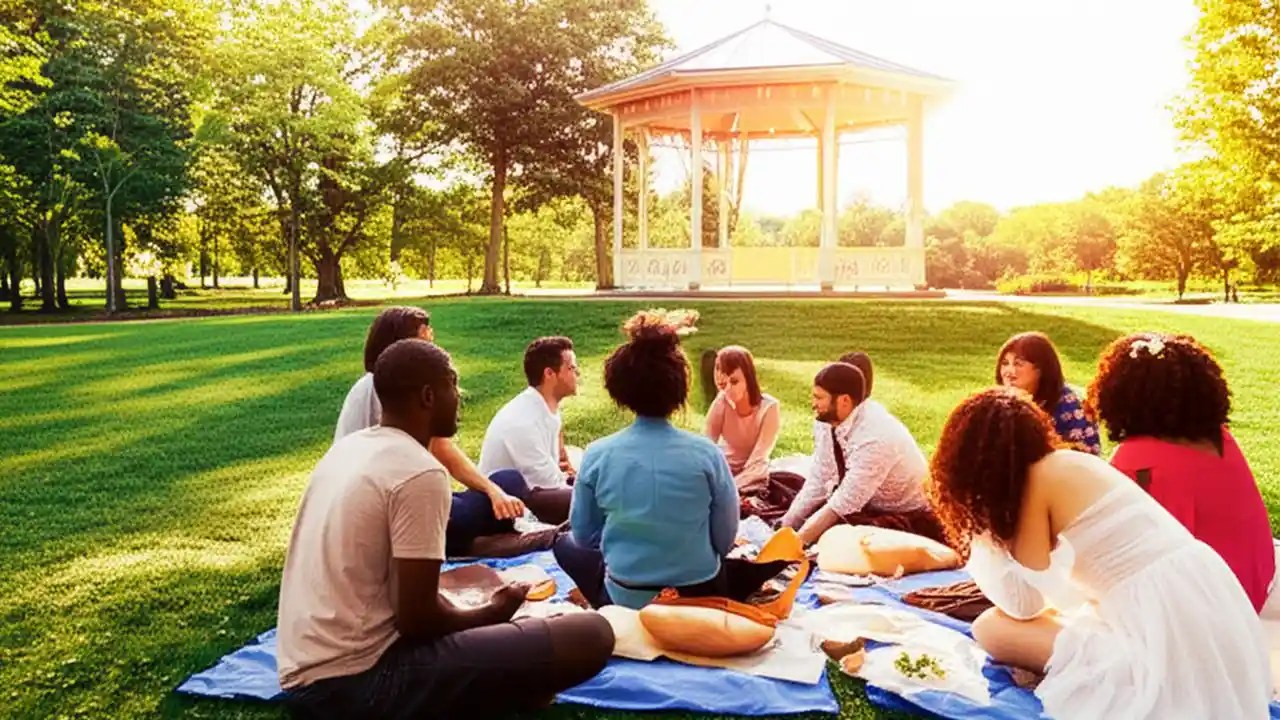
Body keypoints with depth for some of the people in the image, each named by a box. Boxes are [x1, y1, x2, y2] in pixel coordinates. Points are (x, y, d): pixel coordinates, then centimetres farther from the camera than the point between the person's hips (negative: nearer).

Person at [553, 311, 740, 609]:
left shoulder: (598, 455, -14)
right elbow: (725, 538, -6)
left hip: (627, 598, -2)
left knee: (566, 544, 26)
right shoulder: (706, 453, -15)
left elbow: (584, 535, -1)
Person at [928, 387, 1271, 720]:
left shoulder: (1039, 478, -9)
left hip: (1168, 635, -9)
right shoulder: (1072, 464, 15)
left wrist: (982, 540, 7)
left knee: (991, 628, -6)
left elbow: (1024, 604, -5)